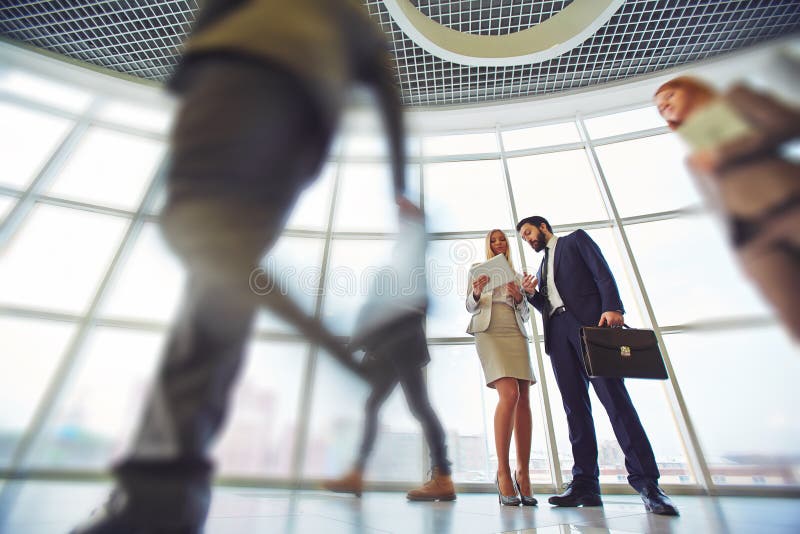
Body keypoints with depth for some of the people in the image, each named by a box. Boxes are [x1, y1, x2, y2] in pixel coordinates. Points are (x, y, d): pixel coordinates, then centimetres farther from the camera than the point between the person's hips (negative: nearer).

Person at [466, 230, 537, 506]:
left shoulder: (516, 275, 23)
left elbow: (526, 314, 19)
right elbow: (470, 306, 7)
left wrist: (519, 298, -3)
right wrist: (476, 292, -15)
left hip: (516, 335, 4)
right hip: (490, 332, -4)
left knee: (524, 399, -5)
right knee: (509, 394, -20)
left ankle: (523, 473, 4)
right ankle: (503, 471, -9)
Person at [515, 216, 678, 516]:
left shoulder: (575, 239, 16)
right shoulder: (542, 268, 31)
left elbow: (602, 272, 0)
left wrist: (612, 307, -16)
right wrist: (531, 294, 5)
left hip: (589, 321, -5)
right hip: (557, 331, 6)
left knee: (613, 395, -13)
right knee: (574, 406, -1)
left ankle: (646, 482, -8)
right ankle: (585, 484, 0)